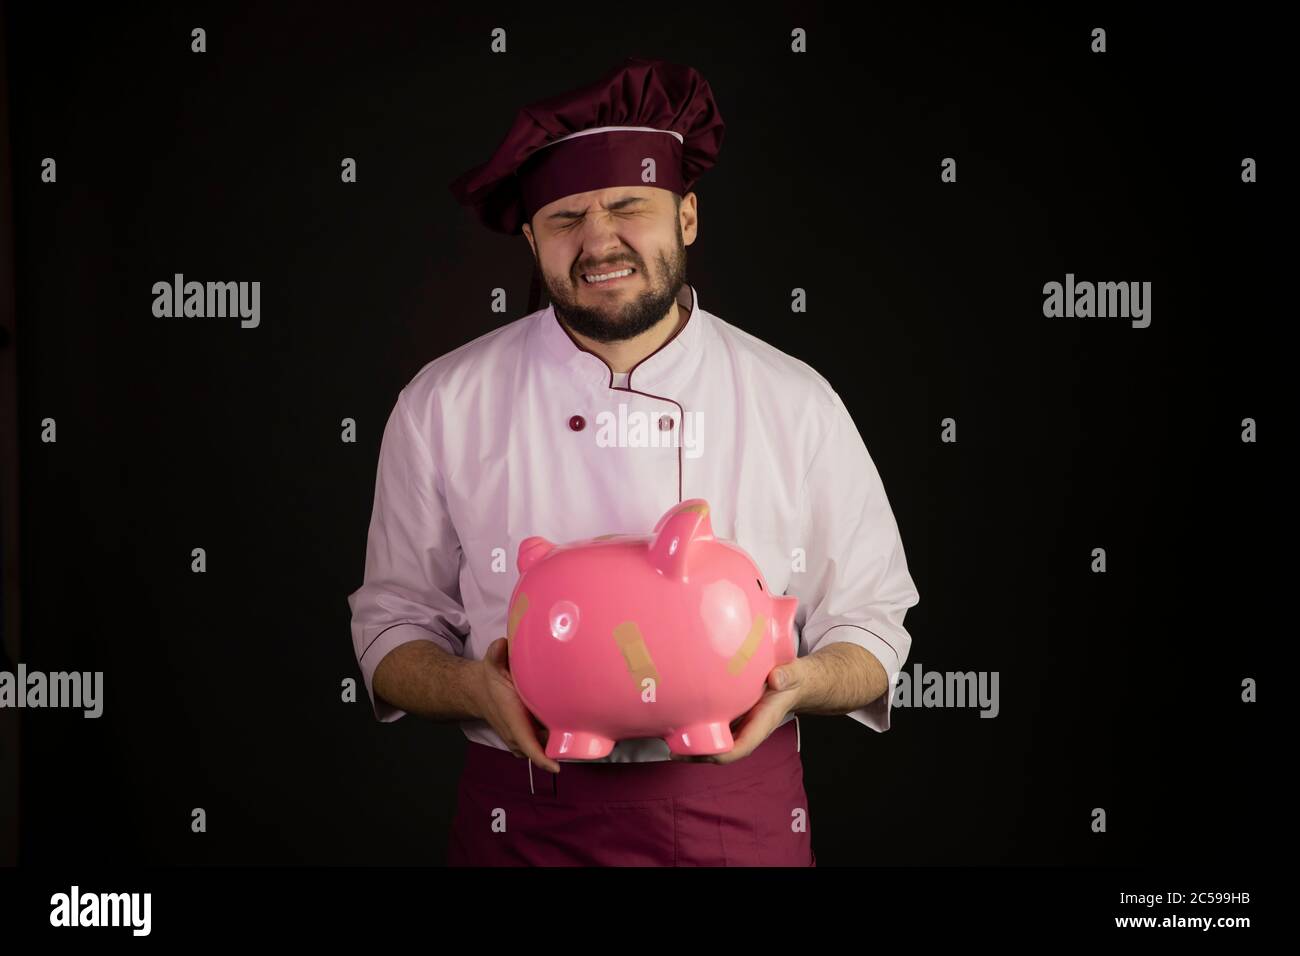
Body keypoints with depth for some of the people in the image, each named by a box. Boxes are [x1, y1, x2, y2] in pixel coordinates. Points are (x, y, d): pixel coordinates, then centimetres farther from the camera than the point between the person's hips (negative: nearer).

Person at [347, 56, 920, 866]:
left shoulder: (797, 403, -3)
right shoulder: (444, 406, -3)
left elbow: (871, 626, 3)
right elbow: (395, 628, 4)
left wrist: (799, 682, -18)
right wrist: (477, 690, -17)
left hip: (746, 823, 1)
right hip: (526, 822, 0)